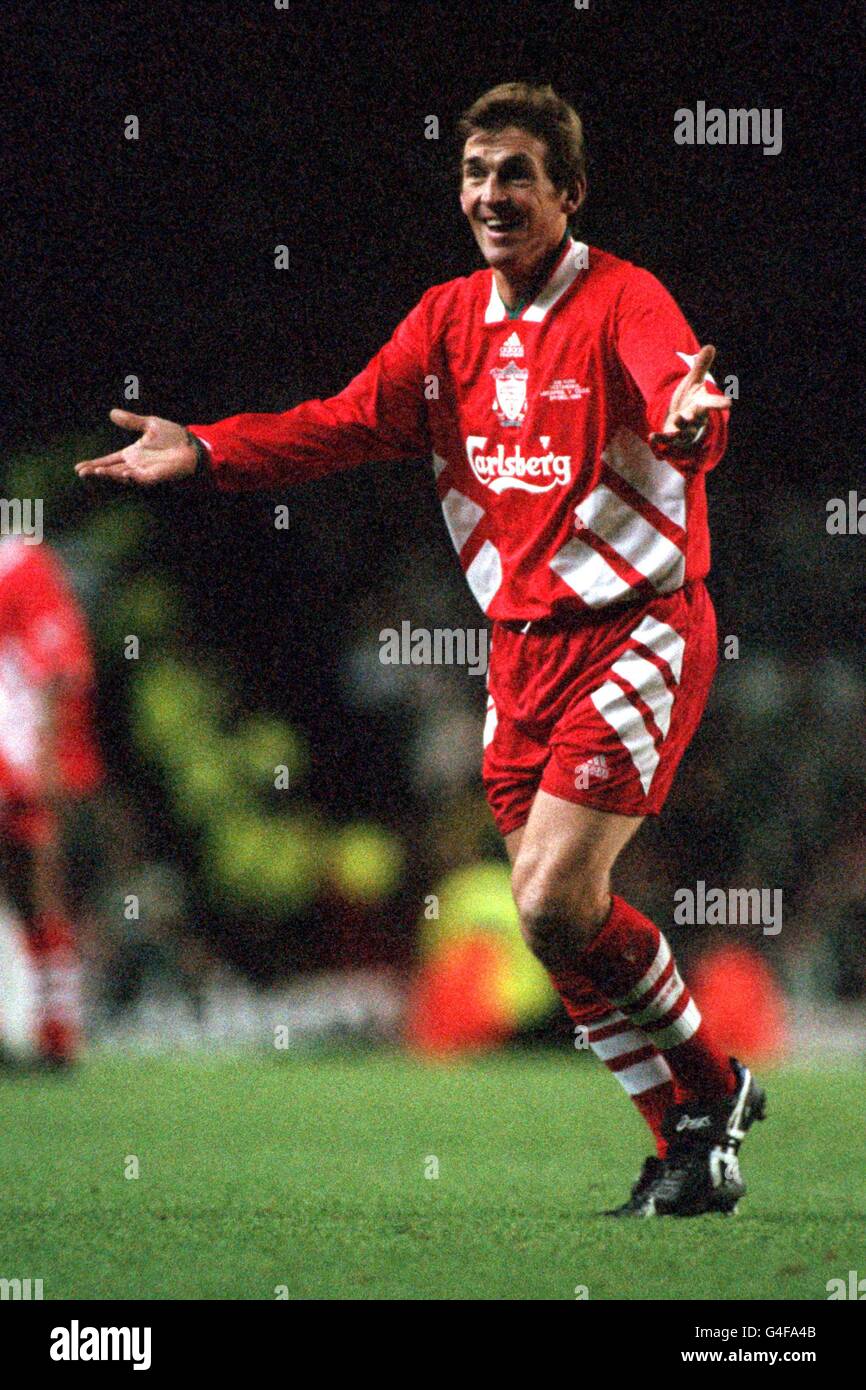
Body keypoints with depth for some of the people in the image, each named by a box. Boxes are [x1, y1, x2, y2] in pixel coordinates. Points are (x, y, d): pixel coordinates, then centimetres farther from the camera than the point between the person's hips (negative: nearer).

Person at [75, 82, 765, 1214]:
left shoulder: (623, 301, -13)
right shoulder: (449, 318, 8)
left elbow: (678, 392, -33)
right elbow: (349, 422, 3)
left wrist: (691, 421, -57)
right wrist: (206, 451, -10)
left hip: (637, 633, -7)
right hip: (522, 644, 7)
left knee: (555, 901, -16)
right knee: (554, 917, 5)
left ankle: (710, 1089, 7)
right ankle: (692, 1142, 18)